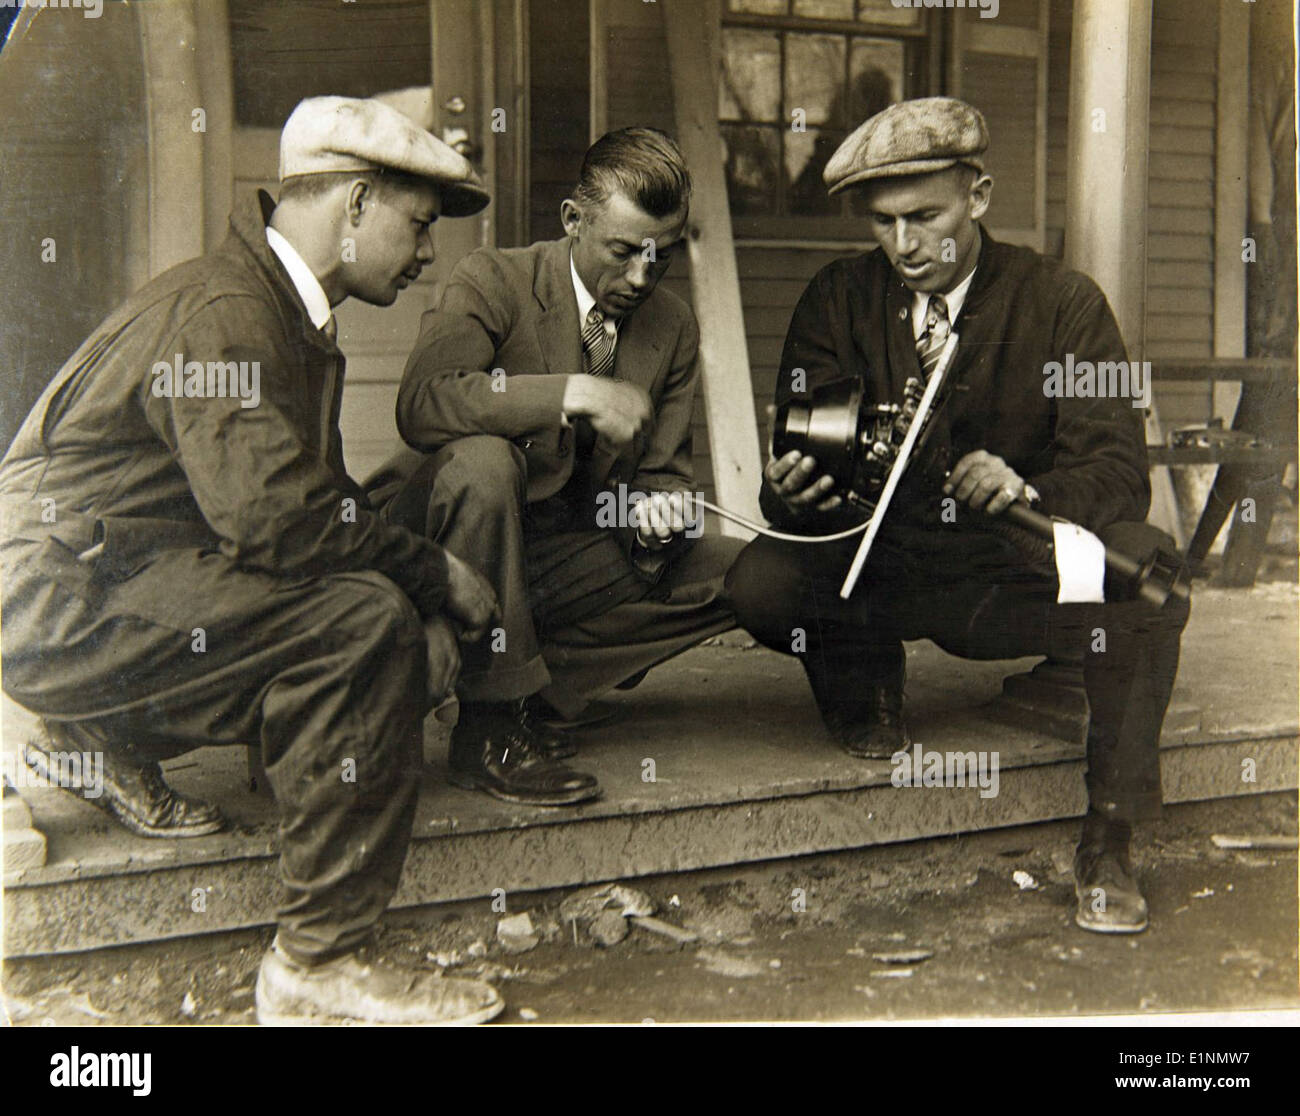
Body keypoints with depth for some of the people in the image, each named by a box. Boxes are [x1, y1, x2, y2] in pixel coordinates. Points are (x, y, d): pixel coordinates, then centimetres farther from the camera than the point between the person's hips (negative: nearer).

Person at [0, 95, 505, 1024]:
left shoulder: (294, 317, 14)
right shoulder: (222, 311, -17)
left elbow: (323, 501, 13)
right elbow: (268, 514, -27)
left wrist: (425, 596, -2)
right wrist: (435, 572, -15)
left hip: (129, 583, 10)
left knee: (419, 644, 0)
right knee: (363, 621, -27)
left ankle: (107, 739, 12)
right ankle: (319, 965, -19)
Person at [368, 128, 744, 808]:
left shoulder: (674, 329, 6)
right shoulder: (494, 281, -11)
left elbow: (662, 471, 8)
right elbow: (420, 404, -29)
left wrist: (657, 510, -16)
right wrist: (575, 393, -33)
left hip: (568, 560, 5)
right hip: (441, 548, -5)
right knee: (483, 459, -37)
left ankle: (538, 686, -6)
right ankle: (492, 727, -23)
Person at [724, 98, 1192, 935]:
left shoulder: (1064, 302, -6)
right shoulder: (838, 299, -1)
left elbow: (1119, 467, -14)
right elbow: (800, 457, -5)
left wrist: (1030, 494, -36)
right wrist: (792, 492, -31)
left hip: (1017, 574, -1)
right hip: (882, 567, 1)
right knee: (759, 584, -28)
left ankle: (1111, 836, -15)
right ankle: (866, 686, 6)